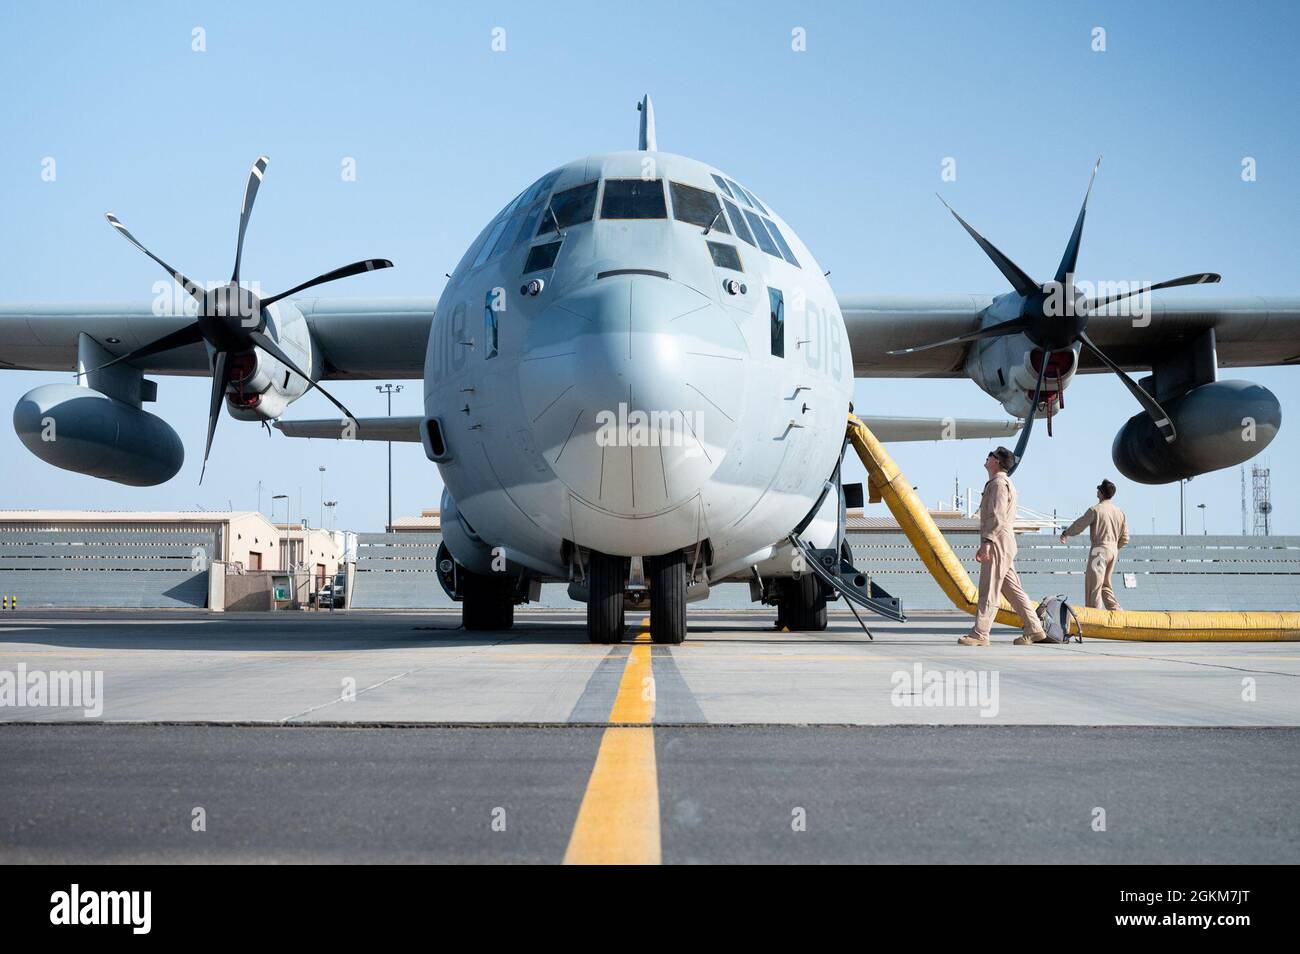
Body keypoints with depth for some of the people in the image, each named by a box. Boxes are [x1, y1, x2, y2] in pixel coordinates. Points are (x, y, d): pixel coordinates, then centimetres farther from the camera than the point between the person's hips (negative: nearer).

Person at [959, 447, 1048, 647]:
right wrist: (985, 544, 24)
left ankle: (980, 634, -9)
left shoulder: (999, 483, -10)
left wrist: (986, 542, -23)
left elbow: (997, 517, -19)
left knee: (989, 590, -9)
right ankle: (1033, 630, 10)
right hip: (1004, 543, 11)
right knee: (1012, 589, 10)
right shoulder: (1002, 483, 23)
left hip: (998, 542, -11)